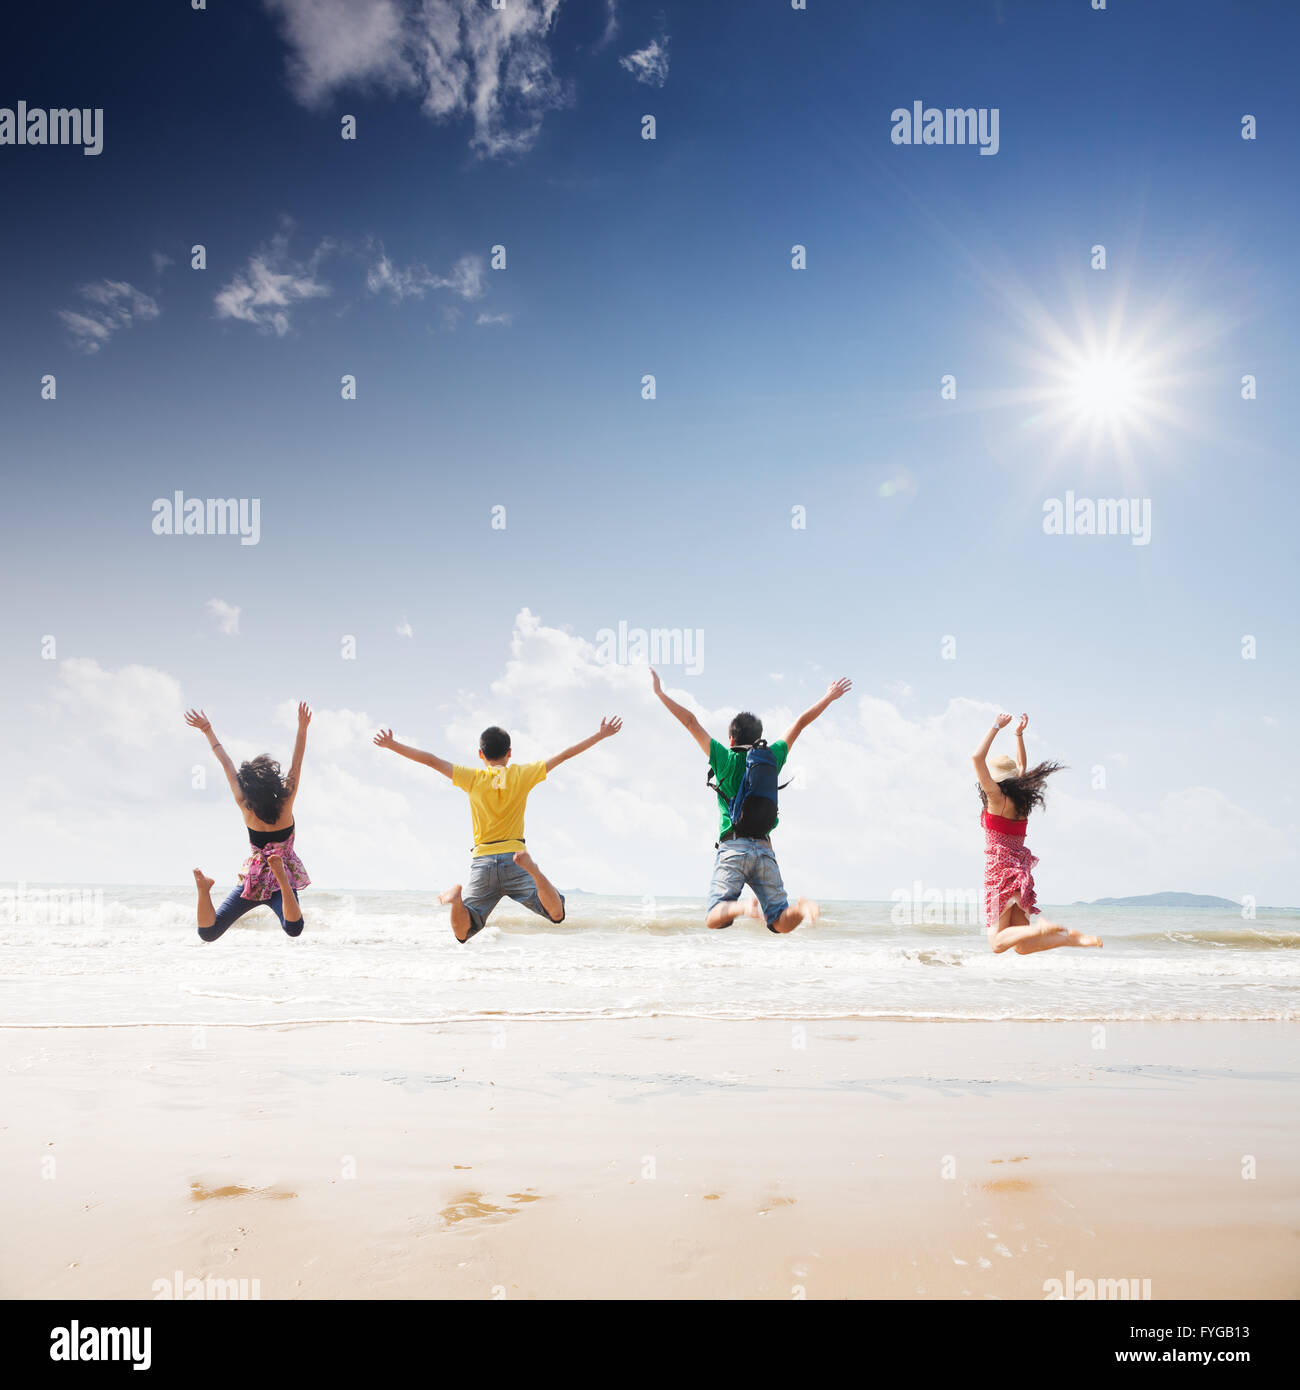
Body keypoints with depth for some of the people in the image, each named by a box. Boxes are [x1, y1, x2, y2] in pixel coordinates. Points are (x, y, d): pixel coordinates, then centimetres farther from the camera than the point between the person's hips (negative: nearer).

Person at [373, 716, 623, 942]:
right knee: (556, 914, -4)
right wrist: (600, 735, 15)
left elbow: (431, 760, 4)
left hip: (482, 862, 1)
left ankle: (458, 898, -24)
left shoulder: (473, 778, 3)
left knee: (463, 932, 9)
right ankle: (533, 871, -29)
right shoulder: (522, 774, 3)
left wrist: (391, 745, 13)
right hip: (513, 862, -1)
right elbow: (564, 756, 8)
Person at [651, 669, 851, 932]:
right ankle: (802, 907, -31)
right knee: (781, 924, 1)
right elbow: (801, 723, 22)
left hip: (734, 848, -3)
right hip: (765, 849, 3)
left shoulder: (727, 759, 4)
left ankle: (743, 906, -40)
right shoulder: (772, 756, 12)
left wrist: (660, 693, 9)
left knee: (714, 918, -9)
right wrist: (829, 697, 33)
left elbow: (691, 723, 4)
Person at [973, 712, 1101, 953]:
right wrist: (1019, 734, 25)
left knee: (997, 942, -6)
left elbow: (977, 757, -17)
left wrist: (996, 727, -10)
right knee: (1022, 947, 7)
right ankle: (1070, 937, -10)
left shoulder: (997, 799, -11)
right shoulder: (1019, 798, 9)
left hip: (1001, 871, -8)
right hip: (1020, 870, 8)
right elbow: (1022, 765, 28)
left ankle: (1042, 929, -27)